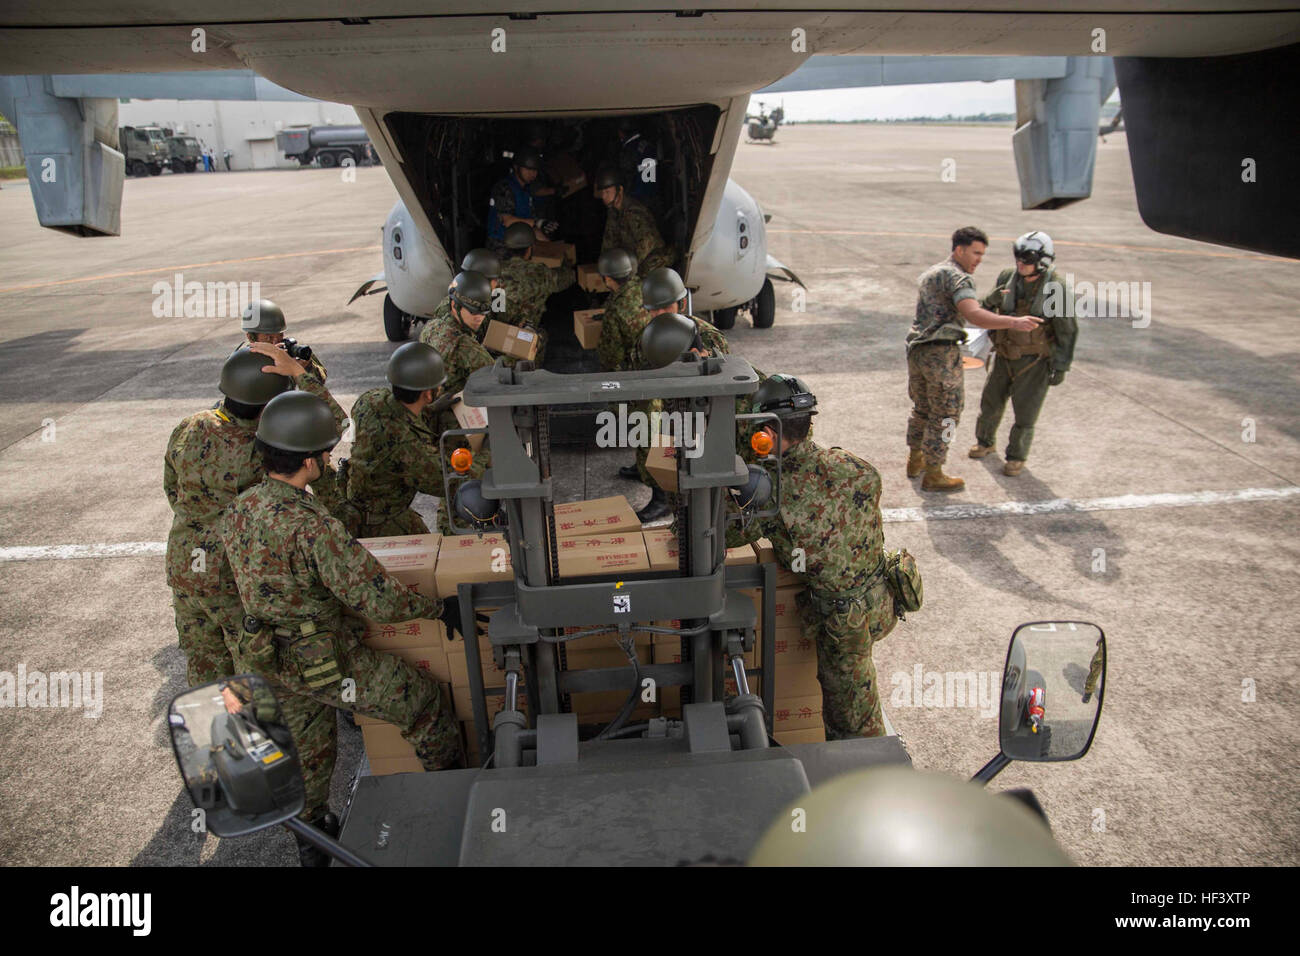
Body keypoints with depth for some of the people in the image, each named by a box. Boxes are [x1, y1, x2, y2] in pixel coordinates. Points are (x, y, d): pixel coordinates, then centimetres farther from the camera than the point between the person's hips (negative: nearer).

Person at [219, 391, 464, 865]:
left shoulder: (238, 510, -5)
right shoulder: (312, 526, -32)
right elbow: (377, 598, -31)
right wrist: (439, 608, -18)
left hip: (273, 657, 8)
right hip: (327, 661, -8)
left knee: (309, 745, 28)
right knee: (424, 701, 10)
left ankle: (310, 835, 47)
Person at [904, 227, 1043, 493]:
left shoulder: (931, 272, 18)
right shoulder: (957, 277, -13)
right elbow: (973, 315, -28)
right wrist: (1014, 322, -36)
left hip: (916, 350, 9)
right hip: (941, 354, -9)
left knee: (922, 408, 23)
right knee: (945, 414, 2)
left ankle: (915, 460, 35)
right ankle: (933, 475, 8)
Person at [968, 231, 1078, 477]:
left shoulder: (1057, 290, -18)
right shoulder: (1007, 278, -7)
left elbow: (1067, 332, -12)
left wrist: (1061, 367, -12)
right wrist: (992, 300, -22)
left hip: (1036, 362, -4)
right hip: (1006, 357, 4)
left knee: (1025, 413, 2)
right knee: (990, 403, 17)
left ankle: (1017, 456, 23)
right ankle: (985, 442, 42)